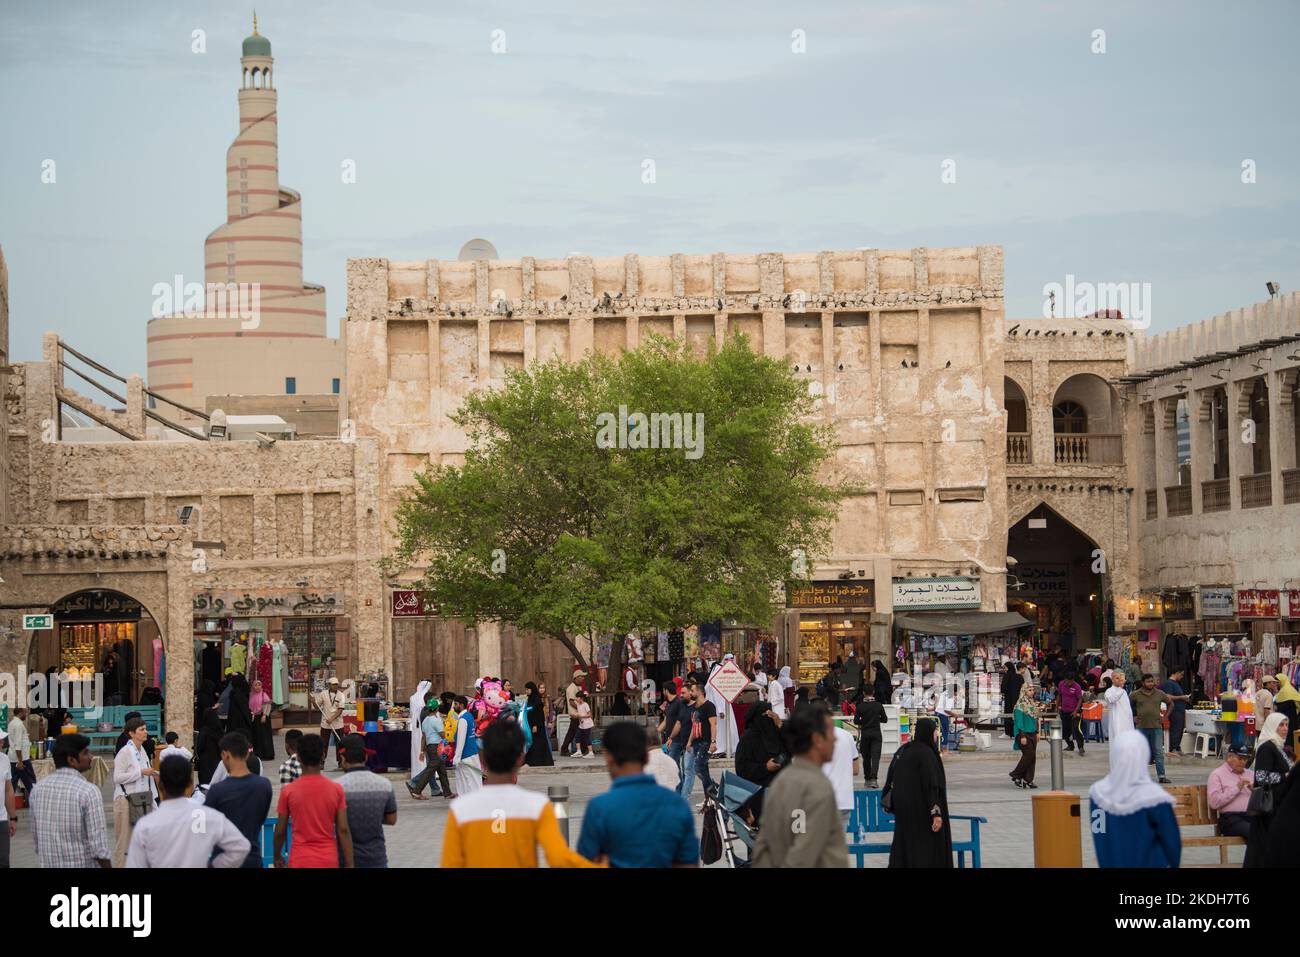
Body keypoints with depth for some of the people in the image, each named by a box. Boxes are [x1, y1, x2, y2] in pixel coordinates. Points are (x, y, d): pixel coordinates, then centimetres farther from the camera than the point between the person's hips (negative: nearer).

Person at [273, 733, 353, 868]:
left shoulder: (288, 791, -7)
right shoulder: (336, 789, -4)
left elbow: (280, 831, 0)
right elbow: (343, 830, -5)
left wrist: (277, 856, 17)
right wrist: (349, 865, 0)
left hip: (300, 862, -1)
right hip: (329, 861, 1)